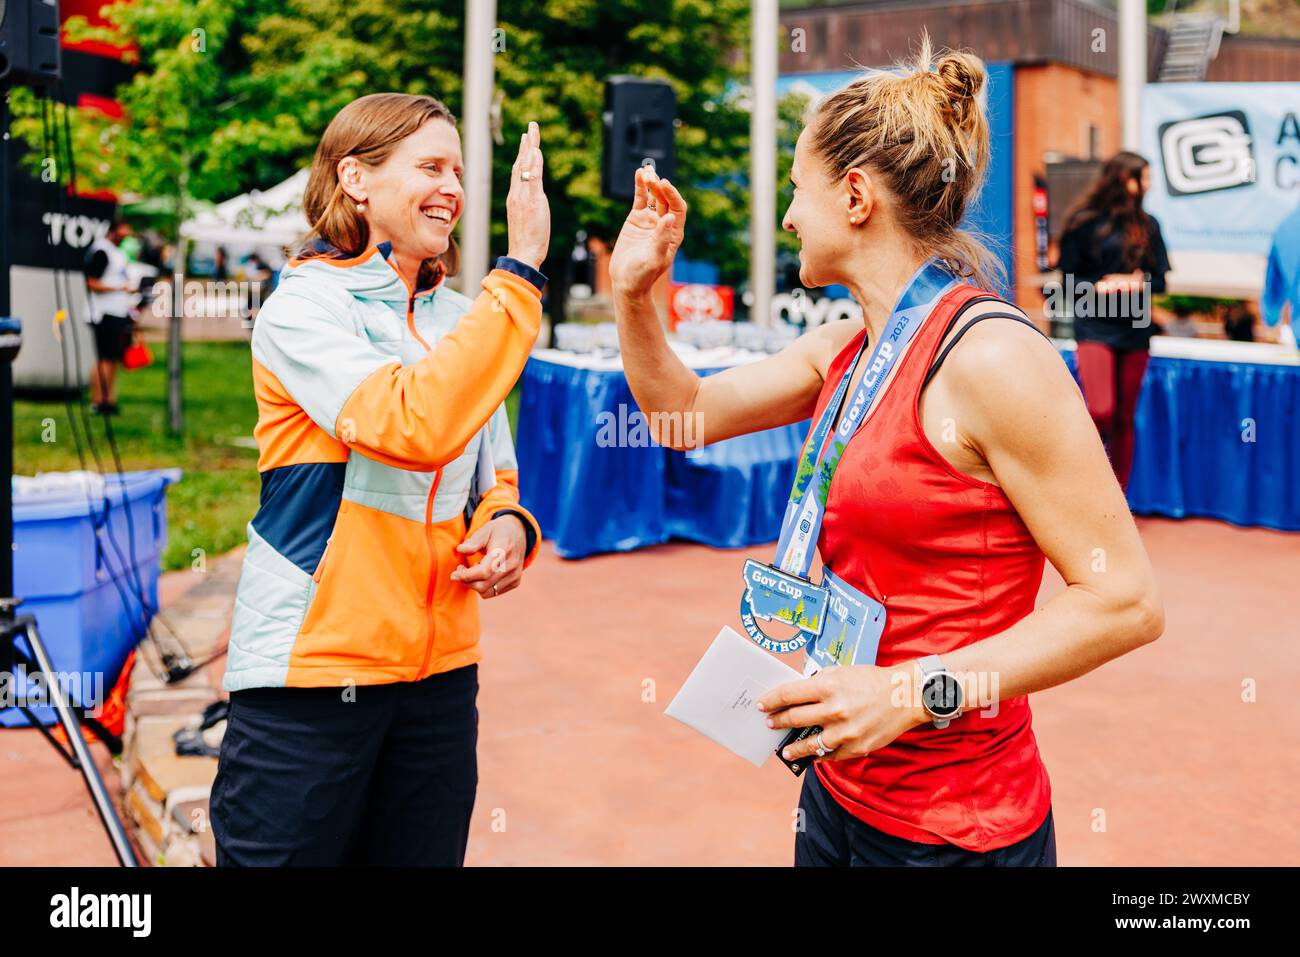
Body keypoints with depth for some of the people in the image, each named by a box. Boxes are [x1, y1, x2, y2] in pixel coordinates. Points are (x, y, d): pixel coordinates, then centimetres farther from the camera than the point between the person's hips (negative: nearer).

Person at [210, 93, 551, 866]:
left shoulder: (460, 318, 9)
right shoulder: (304, 307, -9)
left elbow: (493, 477, 18)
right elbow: (414, 426, -27)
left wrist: (507, 525, -6)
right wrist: (522, 271, -23)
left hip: (439, 665, 6)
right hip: (309, 667, -6)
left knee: (424, 852, 14)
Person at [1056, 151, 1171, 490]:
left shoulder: (1147, 225, 9)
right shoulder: (1086, 222, -1)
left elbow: (1160, 280, 8)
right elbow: (1069, 279, 0)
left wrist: (1137, 282, -12)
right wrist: (1099, 286, -17)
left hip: (1135, 330, 4)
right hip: (1095, 328, -4)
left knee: (1125, 418, 6)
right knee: (1101, 411, -18)